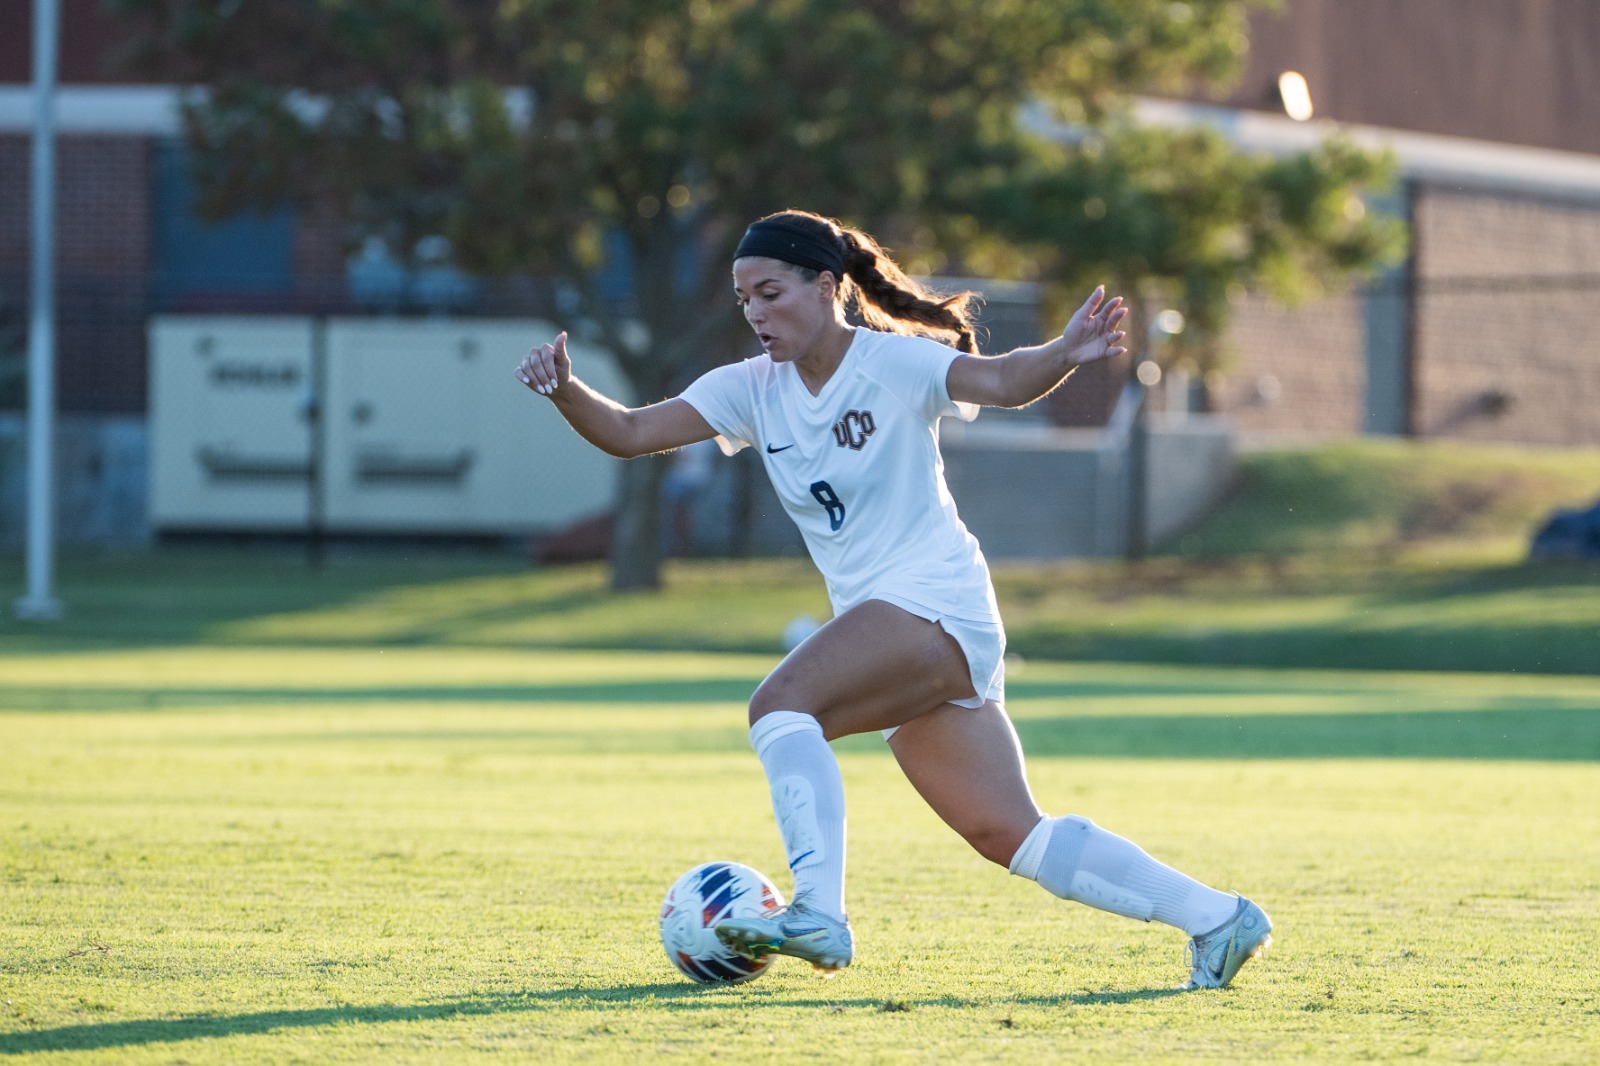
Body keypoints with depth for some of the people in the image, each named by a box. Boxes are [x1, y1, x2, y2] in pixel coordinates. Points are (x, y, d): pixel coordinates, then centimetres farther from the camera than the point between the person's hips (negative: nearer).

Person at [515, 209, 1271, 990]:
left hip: (938, 607, -8)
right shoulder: (752, 389, 8)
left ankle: (819, 915, -32)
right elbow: (630, 433, 2)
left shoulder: (893, 363, -10)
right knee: (1010, 836, 6)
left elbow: (1004, 383, -26)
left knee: (780, 701, -28)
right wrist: (565, 391, -17)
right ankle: (1216, 918, 12)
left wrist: (1065, 353, -46)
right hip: (879, 619, 8)